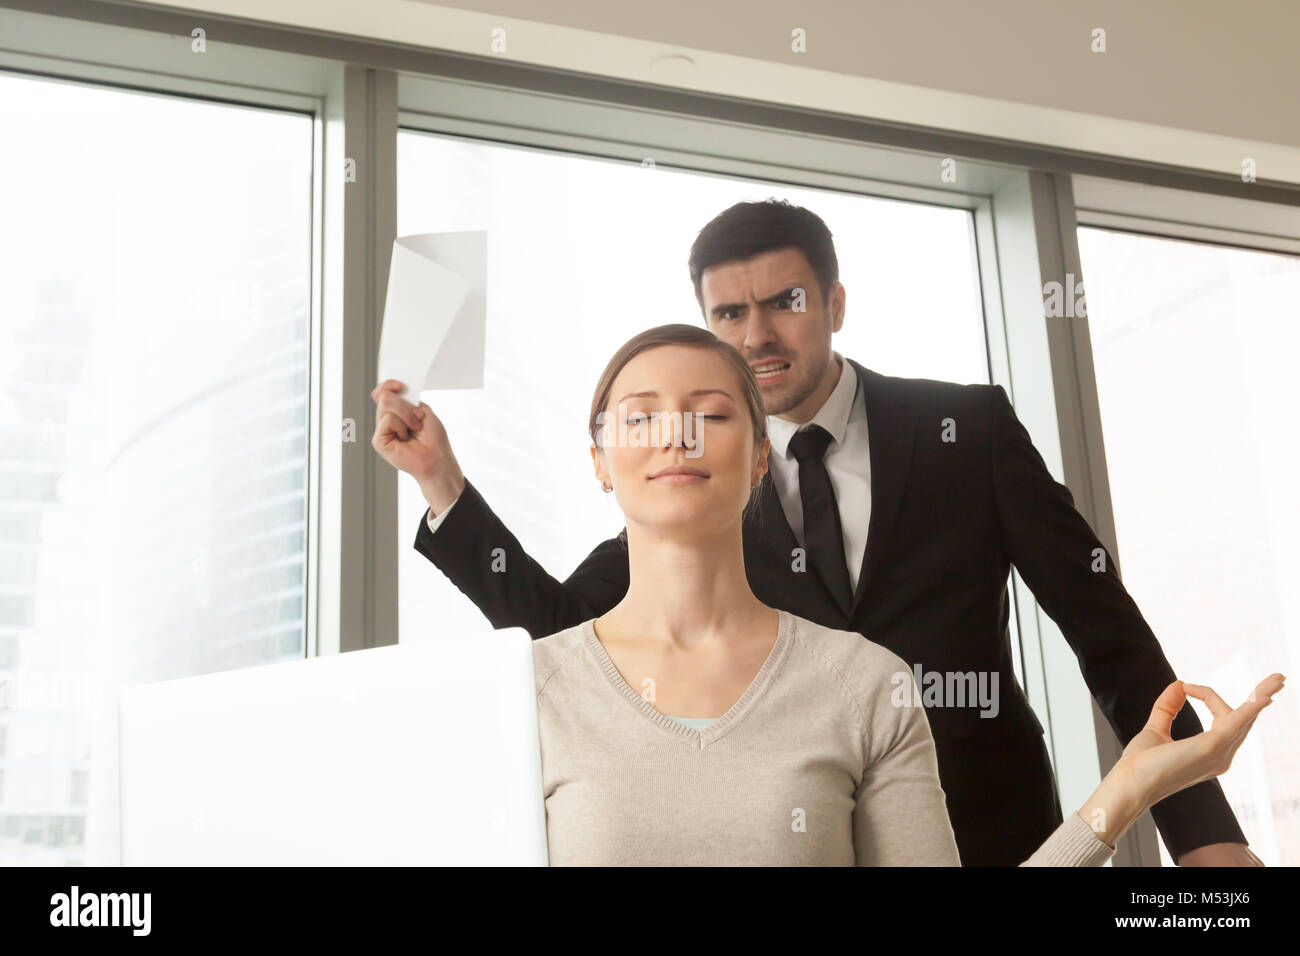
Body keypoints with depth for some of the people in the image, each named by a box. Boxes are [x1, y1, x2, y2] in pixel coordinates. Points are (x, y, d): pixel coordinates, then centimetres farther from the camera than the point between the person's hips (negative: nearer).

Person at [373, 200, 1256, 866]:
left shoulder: (969, 429, -1)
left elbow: (1108, 628, 0)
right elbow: (559, 624, 2)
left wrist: (1205, 832, -5)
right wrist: (441, 479, -7)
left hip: (992, 834, 0)